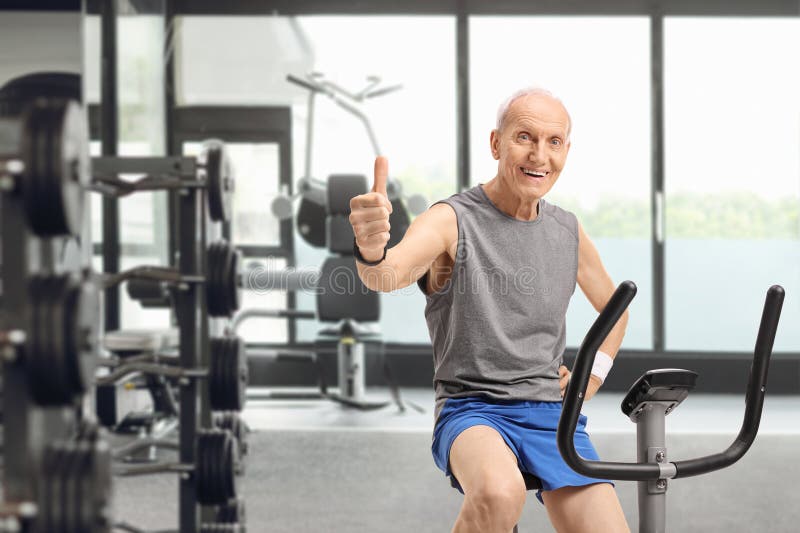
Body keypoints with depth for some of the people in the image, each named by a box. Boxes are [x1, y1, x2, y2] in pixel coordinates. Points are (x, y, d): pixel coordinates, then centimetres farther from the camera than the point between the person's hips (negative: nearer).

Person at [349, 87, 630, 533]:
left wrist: (595, 371, 11)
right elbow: (391, 274, -29)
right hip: (473, 409, -5)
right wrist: (371, 252, -53)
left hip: (552, 414, 5)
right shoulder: (453, 221, -7)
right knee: (499, 494, -38)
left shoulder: (568, 231, 11)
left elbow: (614, 308, 29)